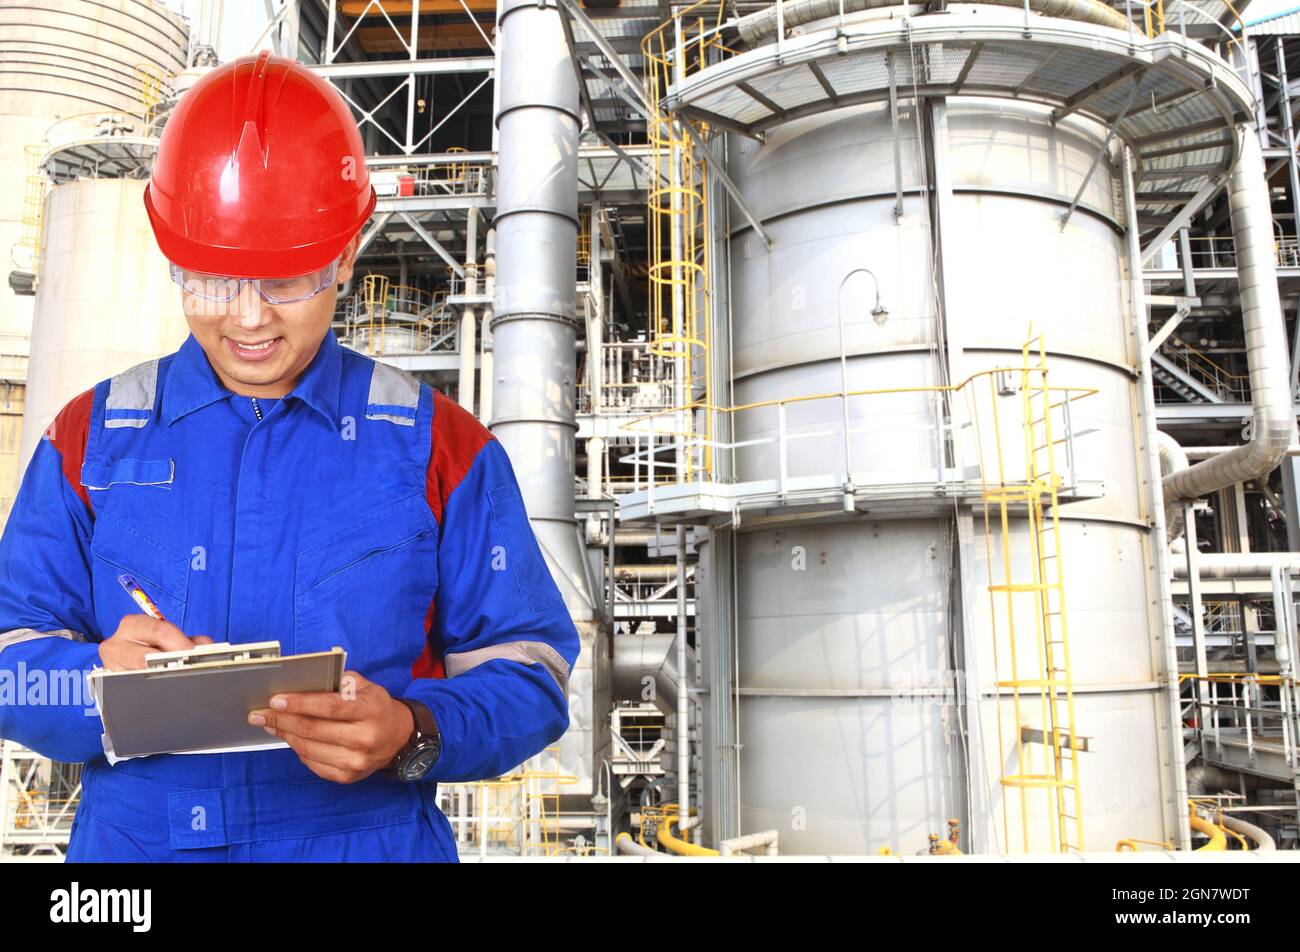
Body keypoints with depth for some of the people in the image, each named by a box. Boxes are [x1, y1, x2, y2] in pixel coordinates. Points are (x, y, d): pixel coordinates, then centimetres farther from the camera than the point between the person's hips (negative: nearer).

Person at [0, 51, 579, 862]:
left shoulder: (438, 446, 0)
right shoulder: (90, 437, 8)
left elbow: (526, 672, -2)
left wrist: (414, 734, -19)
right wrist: (100, 677, -15)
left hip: (368, 837, -1)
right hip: (130, 838, 2)